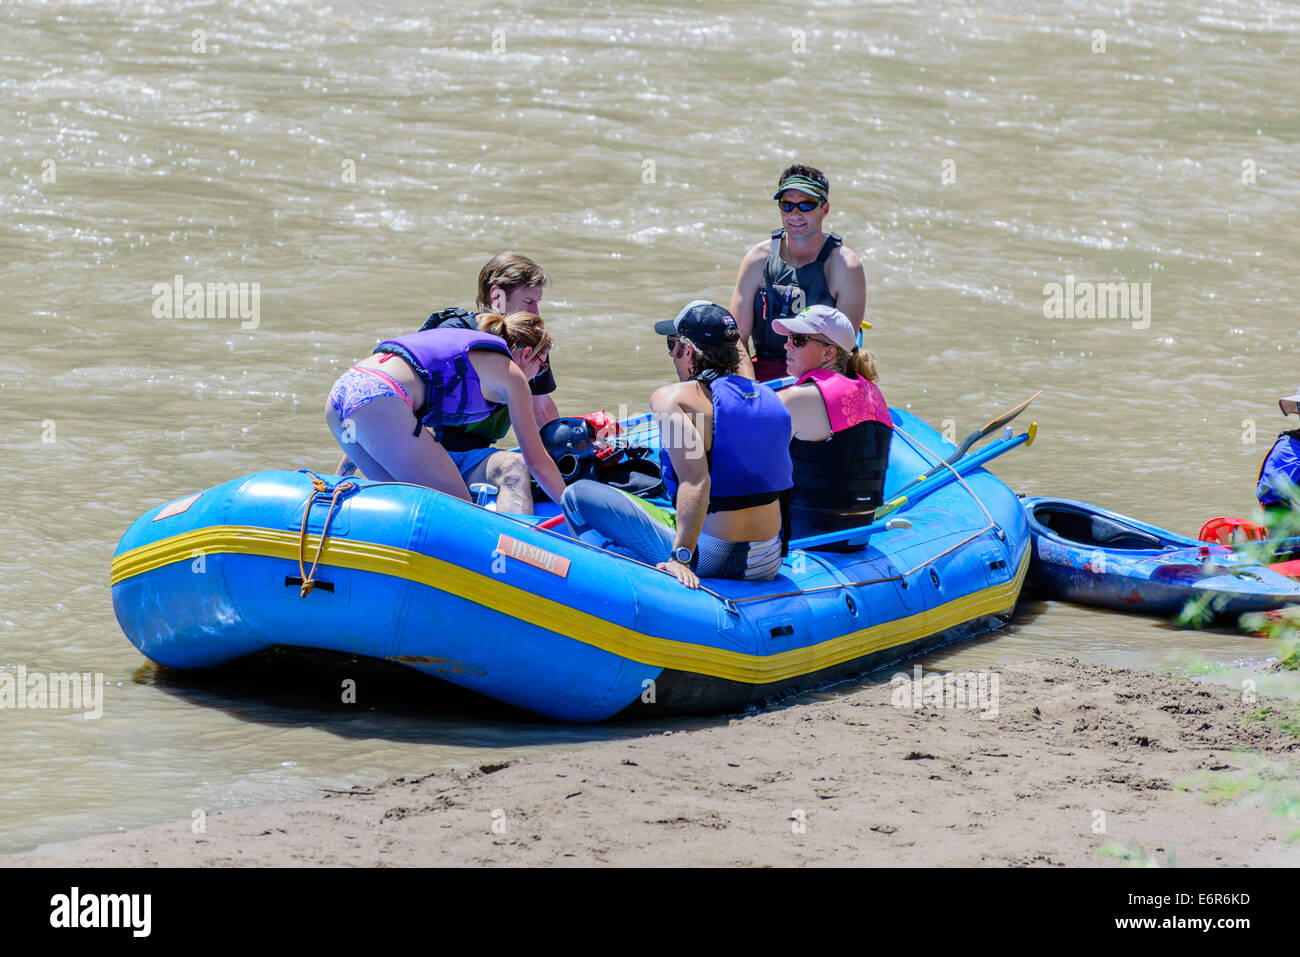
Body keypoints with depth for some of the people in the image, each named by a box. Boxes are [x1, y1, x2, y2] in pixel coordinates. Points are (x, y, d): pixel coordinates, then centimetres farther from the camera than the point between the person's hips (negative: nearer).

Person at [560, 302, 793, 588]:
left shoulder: (673, 398, -9)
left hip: (709, 561, -7)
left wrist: (681, 557, -26)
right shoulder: (767, 397, 9)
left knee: (578, 495, 5)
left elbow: (695, 480, -23)